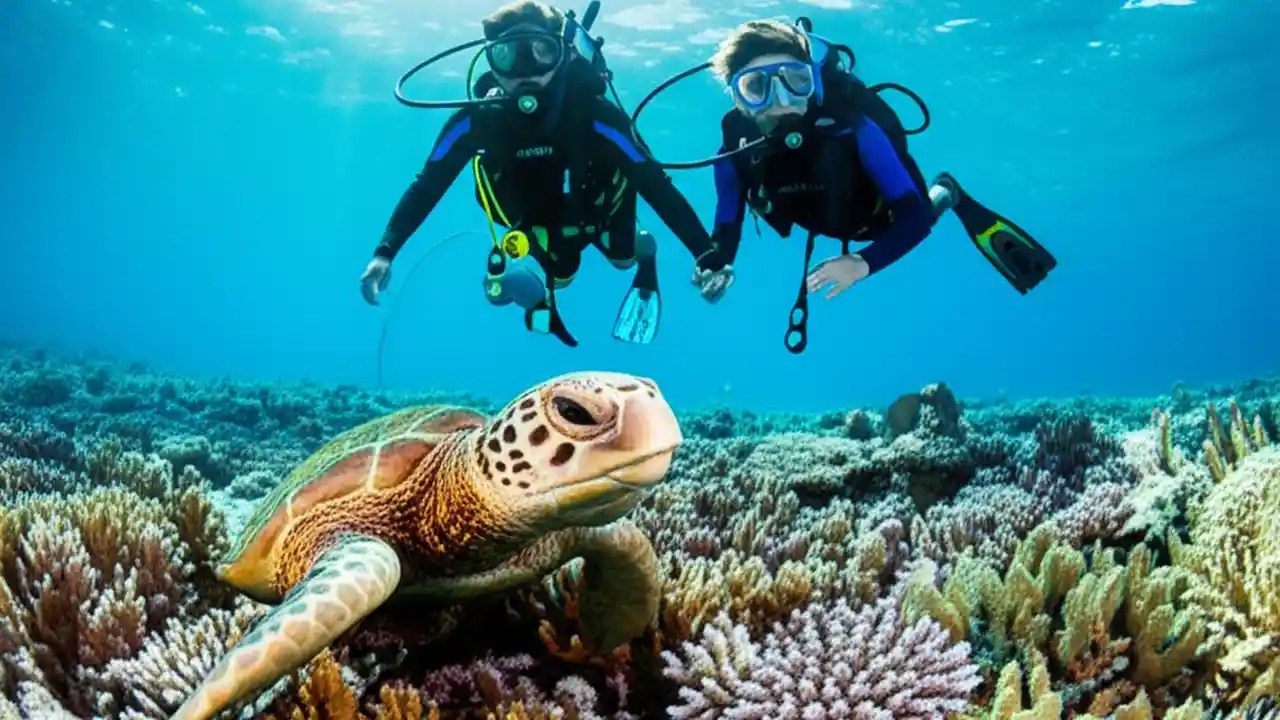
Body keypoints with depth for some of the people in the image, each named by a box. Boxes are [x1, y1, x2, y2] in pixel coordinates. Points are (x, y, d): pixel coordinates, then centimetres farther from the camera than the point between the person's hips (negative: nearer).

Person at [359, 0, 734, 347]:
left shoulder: (594, 114, -38)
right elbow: (427, 186, -23)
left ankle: (643, 252, 49)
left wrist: (707, 254, -43)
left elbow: (655, 184, -36)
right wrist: (384, 252, -32)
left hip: (595, 208, -1)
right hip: (532, 221, 1)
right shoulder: (476, 118, -33)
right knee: (517, 284, -8)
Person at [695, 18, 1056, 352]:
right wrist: (714, 270, -50)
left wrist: (864, 263, -62)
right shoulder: (735, 150, -38)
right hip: (833, 219, 3)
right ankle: (941, 196, 49)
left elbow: (915, 217, -45)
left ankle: (948, 196, 29)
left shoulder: (851, 126, -46)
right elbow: (726, 232, -27)